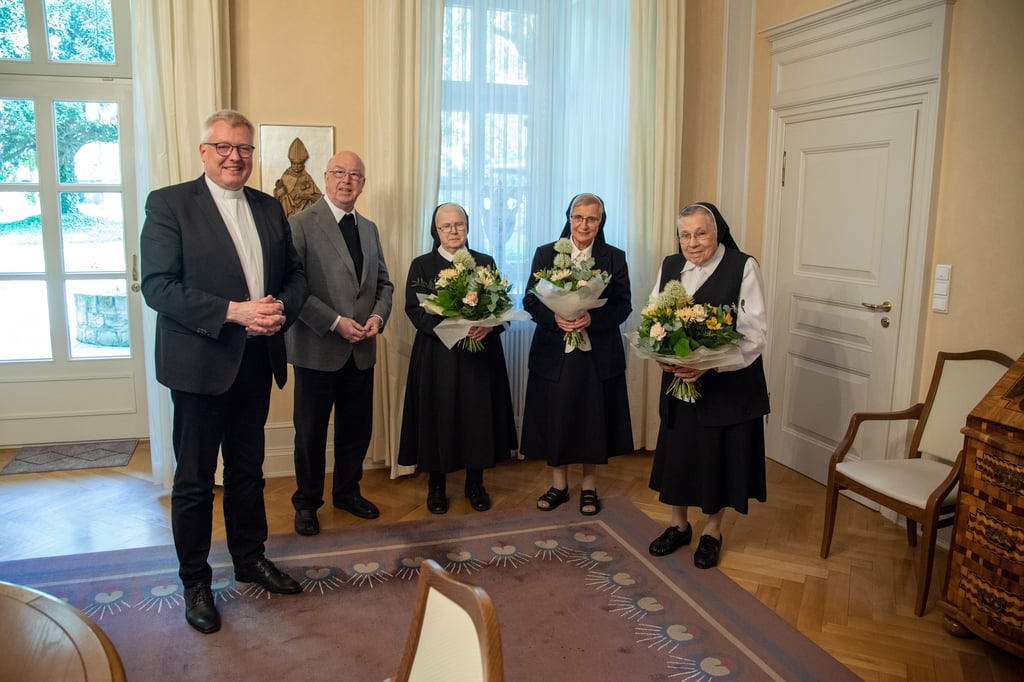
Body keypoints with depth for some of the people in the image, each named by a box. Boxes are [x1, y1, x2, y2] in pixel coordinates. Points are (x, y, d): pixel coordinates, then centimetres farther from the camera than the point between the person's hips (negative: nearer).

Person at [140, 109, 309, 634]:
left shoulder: (269, 208, 10)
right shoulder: (168, 204, -7)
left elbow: (295, 273, 13)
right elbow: (157, 286, -15)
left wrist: (282, 308, -9)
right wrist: (233, 311, -23)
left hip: (257, 361, 5)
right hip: (201, 361, -5)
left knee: (247, 470, 18)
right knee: (194, 481, 7)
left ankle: (250, 559, 35)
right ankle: (195, 581, 24)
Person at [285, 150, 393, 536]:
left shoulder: (369, 229, 12)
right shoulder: (302, 224, -8)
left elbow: (383, 282, 16)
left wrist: (378, 316, -3)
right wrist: (335, 323, -19)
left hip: (361, 349, 6)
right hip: (317, 349, -5)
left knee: (357, 428, 15)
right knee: (310, 431, 9)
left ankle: (347, 491, 34)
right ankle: (307, 503, 26)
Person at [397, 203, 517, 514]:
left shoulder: (485, 263, 10)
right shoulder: (422, 265, 5)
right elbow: (414, 309, -5)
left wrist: (488, 325, -17)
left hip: (480, 354, 2)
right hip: (437, 355, -1)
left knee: (478, 416, 4)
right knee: (438, 417, 1)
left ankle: (475, 483, 19)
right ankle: (436, 485, 16)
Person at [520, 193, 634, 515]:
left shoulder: (614, 257, 4)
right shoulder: (545, 254, 5)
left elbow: (623, 305, -2)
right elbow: (530, 300, 0)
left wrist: (592, 318, -19)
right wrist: (554, 318, -19)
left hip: (598, 353, 0)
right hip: (554, 352, 1)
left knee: (593, 418, 6)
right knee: (555, 417, 6)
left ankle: (589, 486, 23)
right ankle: (559, 484, 23)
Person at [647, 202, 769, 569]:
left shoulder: (743, 267, -10)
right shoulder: (669, 266, 5)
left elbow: (755, 335, -13)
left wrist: (709, 364, -24)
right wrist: (662, 356, -12)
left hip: (728, 384, -4)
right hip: (678, 380, 4)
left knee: (719, 454, 8)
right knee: (677, 450, 12)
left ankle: (712, 531, 30)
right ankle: (679, 525, 34)